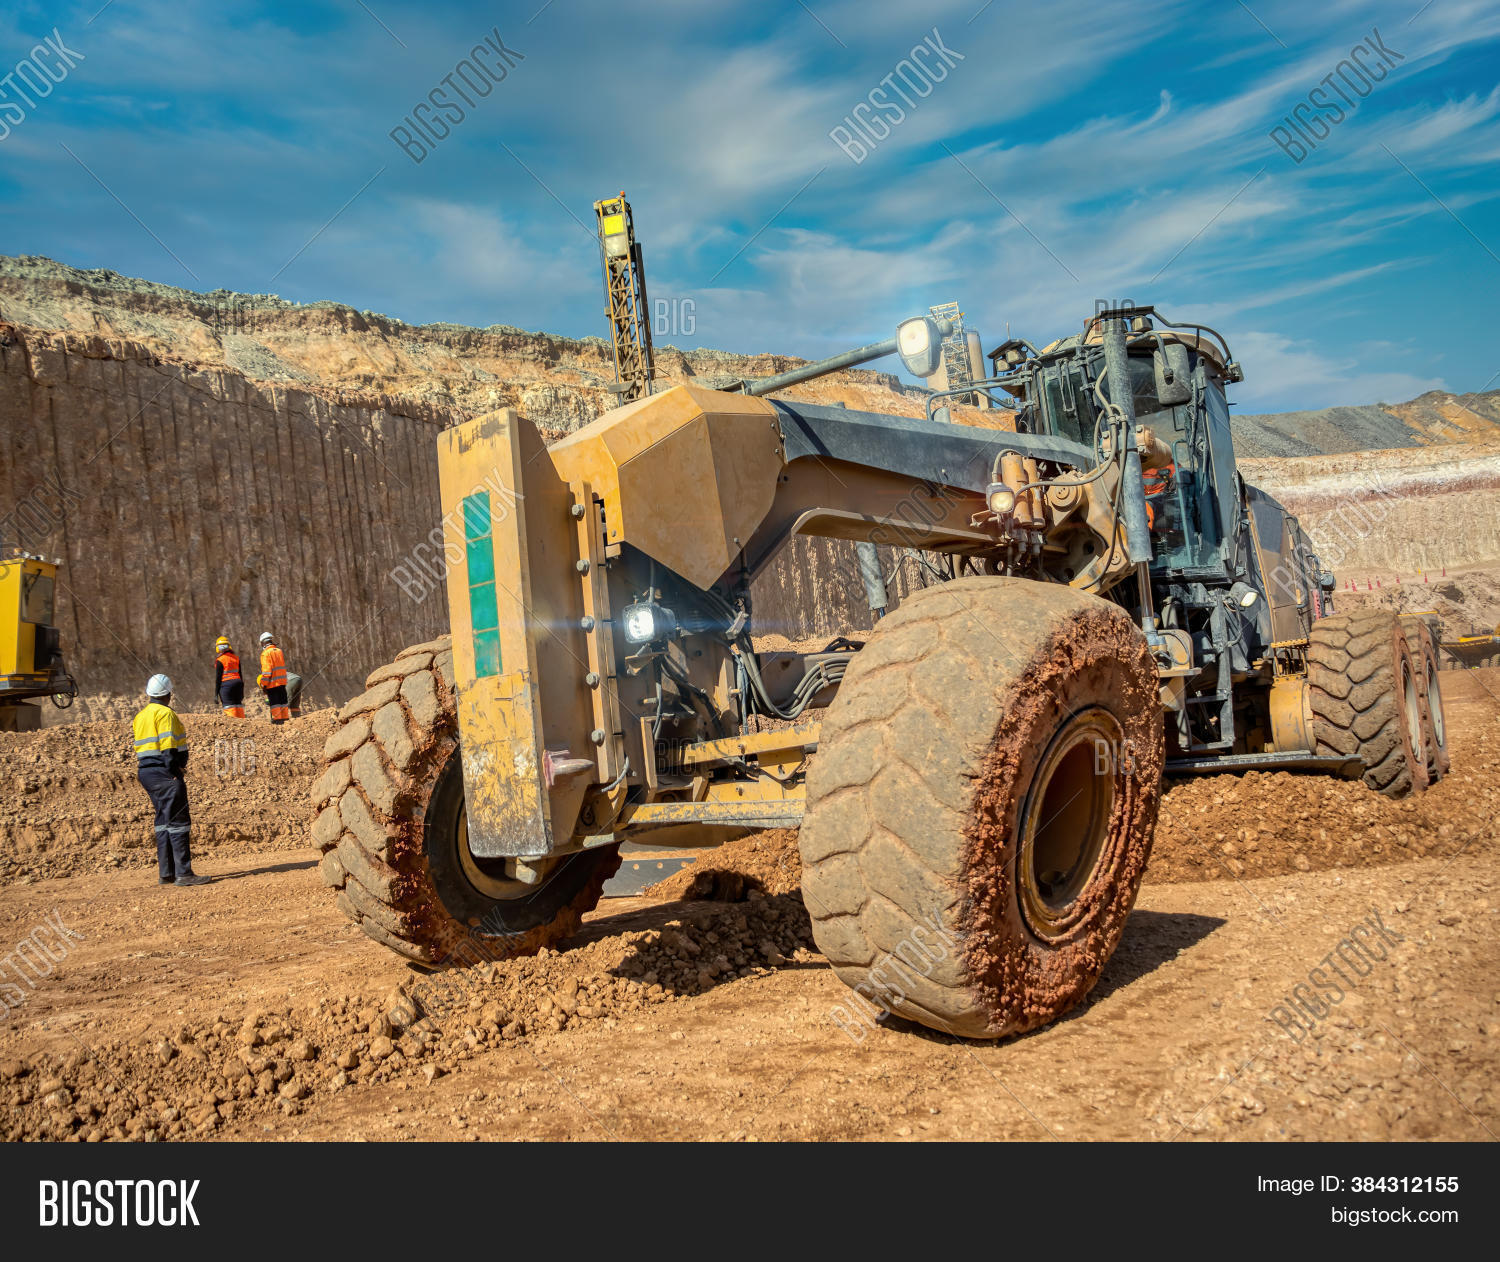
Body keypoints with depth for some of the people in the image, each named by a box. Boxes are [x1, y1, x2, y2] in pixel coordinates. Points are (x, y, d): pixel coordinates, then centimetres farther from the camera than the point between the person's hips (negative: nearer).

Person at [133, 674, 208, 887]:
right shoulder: (165, 713, -10)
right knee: (178, 821, -8)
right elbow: (168, 745, -17)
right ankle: (183, 873, -10)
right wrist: (173, 772, -18)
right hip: (164, 772, -9)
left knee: (164, 821, 14)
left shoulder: (140, 716, 17)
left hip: (146, 771, 9)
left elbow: (139, 747, 17)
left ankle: (165, 873, 15)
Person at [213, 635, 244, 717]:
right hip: (237, 682, 5)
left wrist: (216, 694, -3)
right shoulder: (236, 658, 8)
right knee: (238, 706, 10)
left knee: (229, 708, -4)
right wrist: (242, 690, 18)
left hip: (226, 684, -5)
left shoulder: (219, 660, -8)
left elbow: (218, 678, -7)